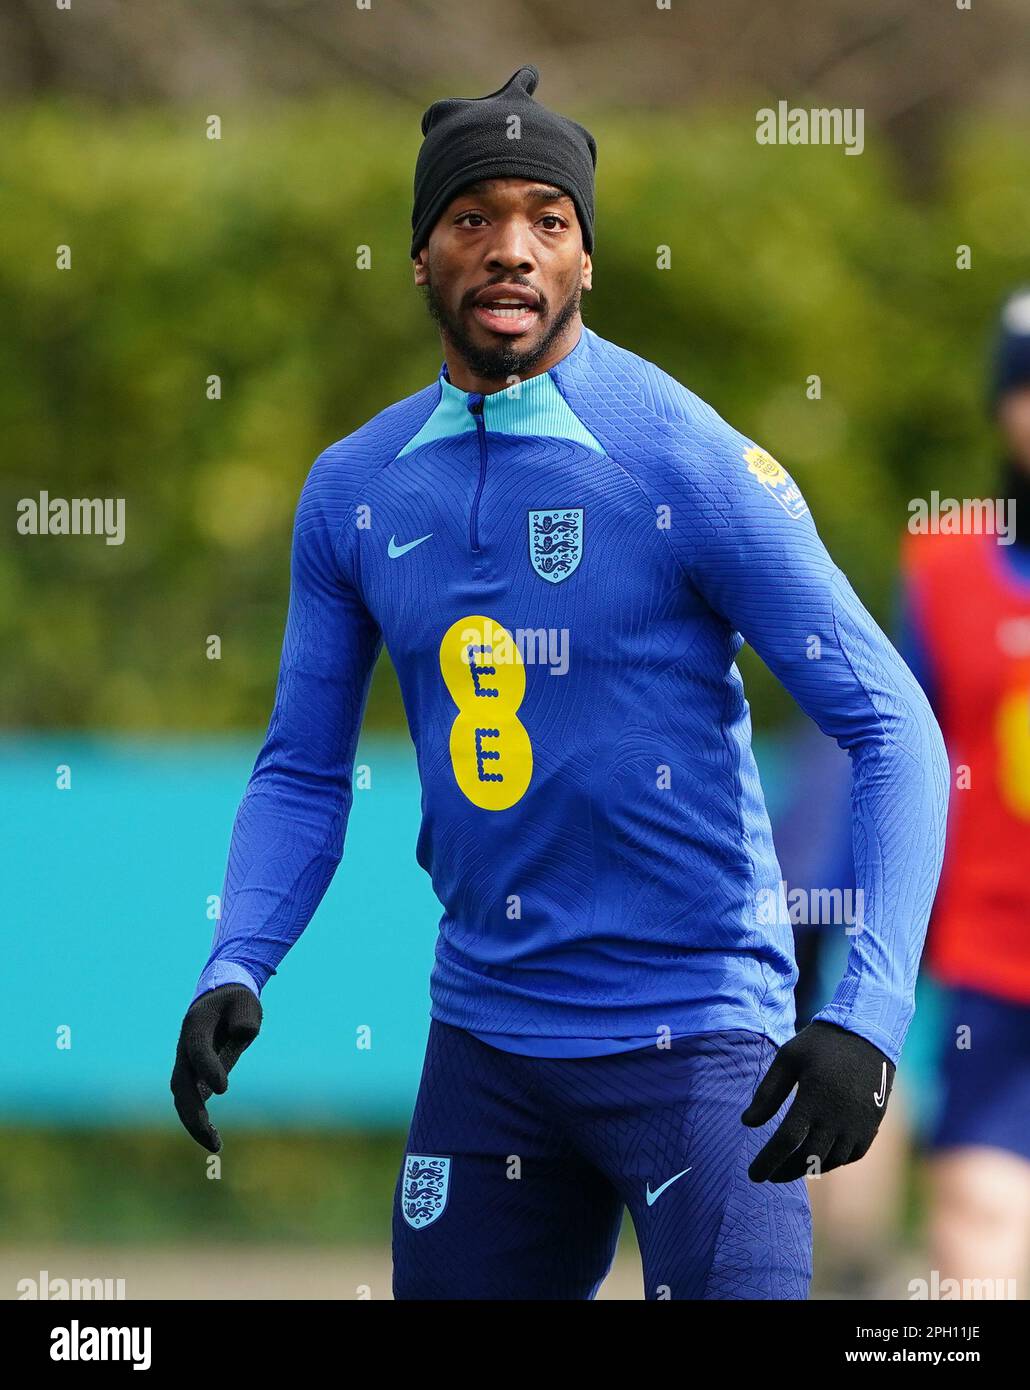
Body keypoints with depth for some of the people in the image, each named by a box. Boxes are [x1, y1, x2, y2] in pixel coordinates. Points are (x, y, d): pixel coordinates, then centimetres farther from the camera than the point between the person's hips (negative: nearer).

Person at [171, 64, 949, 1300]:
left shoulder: (691, 464, -10)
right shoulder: (354, 490, 5)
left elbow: (891, 727, -10)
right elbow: (303, 770, 13)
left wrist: (866, 1016, -21)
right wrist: (234, 968, -5)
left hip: (691, 1036, -5)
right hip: (483, 1034, 5)